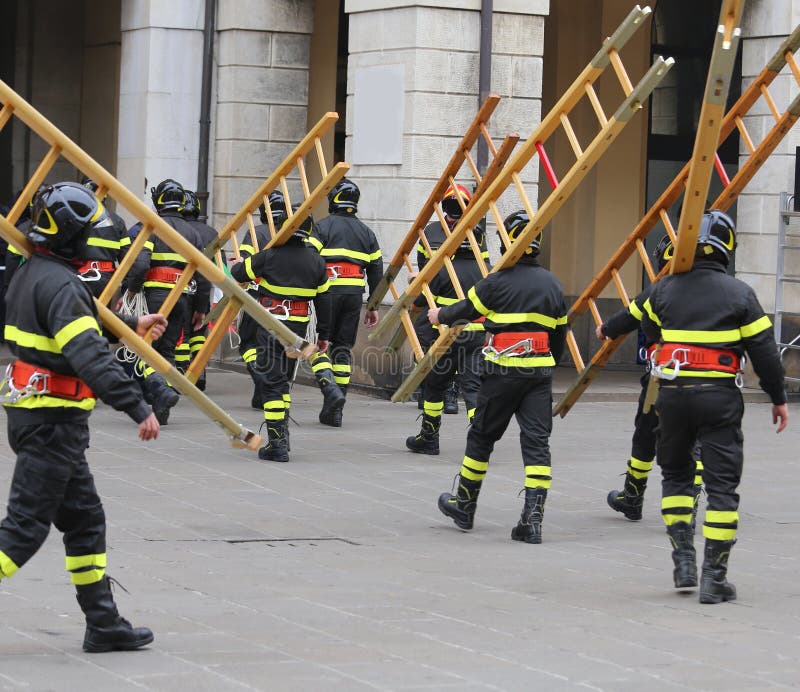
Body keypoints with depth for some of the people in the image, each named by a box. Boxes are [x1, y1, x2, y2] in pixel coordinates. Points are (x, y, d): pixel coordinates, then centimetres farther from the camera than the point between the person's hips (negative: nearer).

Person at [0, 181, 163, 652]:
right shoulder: (59, 284, -19)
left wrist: (131, 327, 36)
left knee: (84, 519, 14)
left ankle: (104, 623, 19)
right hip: (55, 420, -10)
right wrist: (138, 408, -31)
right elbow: (89, 356, -30)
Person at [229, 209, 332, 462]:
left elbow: (238, 274, 1)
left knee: (271, 381, -4)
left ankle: (277, 444, -10)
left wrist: (237, 265, 26)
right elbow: (323, 301, 9)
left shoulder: (270, 255, -10)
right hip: (299, 327, 5)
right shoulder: (316, 261, 4)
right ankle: (282, 436, 22)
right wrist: (324, 334, 18)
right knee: (282, 378, 20)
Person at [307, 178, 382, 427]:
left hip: (329, 293, -4)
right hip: (355, 294, 4)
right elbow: (376, 271, 16)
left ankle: (330, 388, -22)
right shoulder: (366, 232, 15)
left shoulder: (323, 227, -1)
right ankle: (334, 411, 7)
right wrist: (373, 306, 21)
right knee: (343, 348, 8)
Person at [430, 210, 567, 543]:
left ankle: (464, 504, 26)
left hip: (503, 370, -3)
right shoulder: (552, 284, 9)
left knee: (482, 435, 12)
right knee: (537, 441, -1)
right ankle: (532, 519, -11)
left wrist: (440, 315, 29)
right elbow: (560, 333, 15)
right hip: (540, 370, 4)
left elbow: (466, 309, 8)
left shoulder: (497, 282, -6)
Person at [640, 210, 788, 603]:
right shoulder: (739, 294, -5)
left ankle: (683, 560, 11)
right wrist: (778, 398, 9)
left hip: (672, 393, 3)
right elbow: (763, 351, -2)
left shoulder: (665, 290, 2)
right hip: (719, 395, -2)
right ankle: (714, 578, -2)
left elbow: (649, 332, 20)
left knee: (675, 474, 20)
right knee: (722, 485, 2)